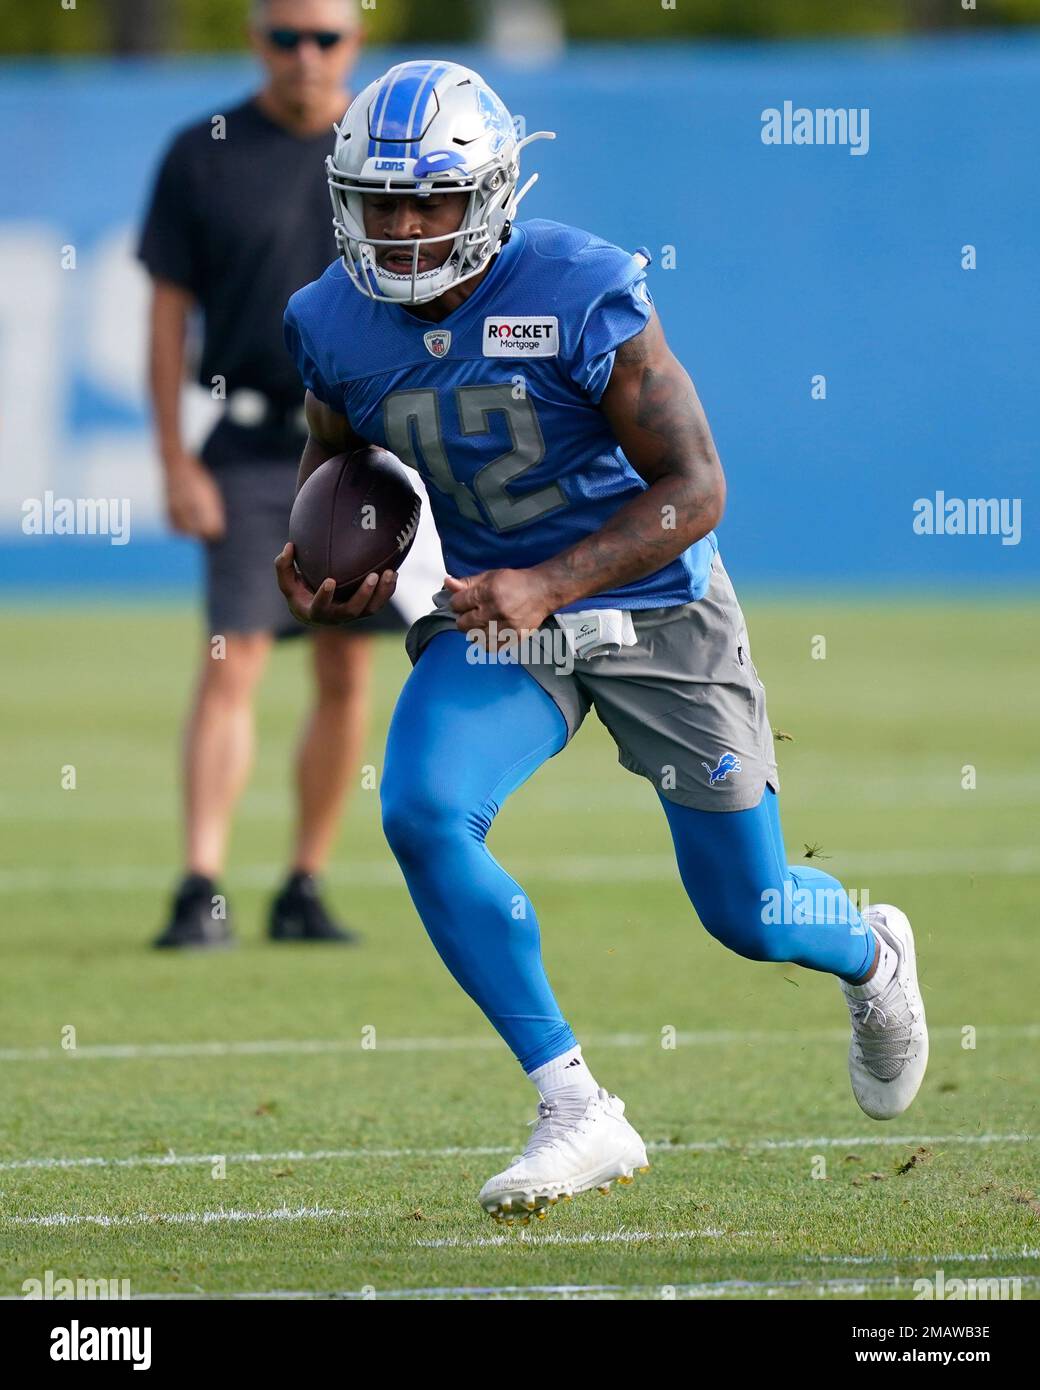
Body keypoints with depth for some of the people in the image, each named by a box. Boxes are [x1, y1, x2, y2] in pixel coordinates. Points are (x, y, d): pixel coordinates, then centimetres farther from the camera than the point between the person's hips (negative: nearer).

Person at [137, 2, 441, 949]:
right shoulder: (203, 155, 1)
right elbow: (169, 312, 2)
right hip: (252, 451, -2)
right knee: (231, 666, -11)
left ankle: (305, 889, 14)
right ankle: (202, 890, -14)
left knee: (347, 679, 5)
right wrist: (175, 460, -5)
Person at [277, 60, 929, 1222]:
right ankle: (577, 1116, -17)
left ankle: (872, 957, 46)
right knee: (421, 814, -25)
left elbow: (694, 486, -22)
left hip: (653, 608, -4)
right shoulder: (338, 324, -8)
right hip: (497, 617, 4)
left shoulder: (580, 298, -24)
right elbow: (334, 451, 15)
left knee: (746, 911, 5)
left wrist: (550, 585, -33)